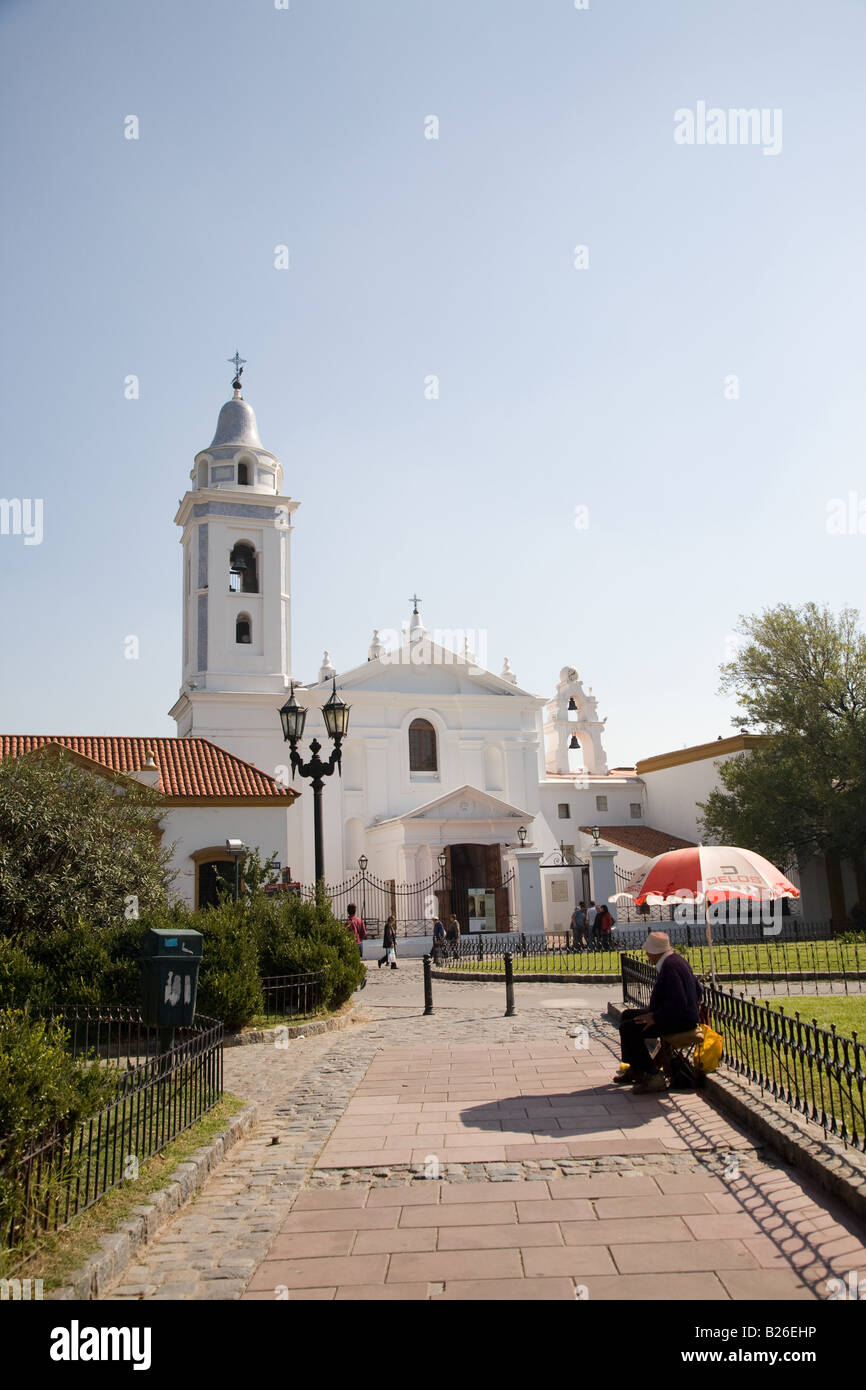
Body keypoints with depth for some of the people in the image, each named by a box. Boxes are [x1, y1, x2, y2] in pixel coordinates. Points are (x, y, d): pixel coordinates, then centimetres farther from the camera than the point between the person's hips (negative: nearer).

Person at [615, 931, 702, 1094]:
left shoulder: (670, 966, -23)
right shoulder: (677, 960, 9)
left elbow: (678, 1003, -30)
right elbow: (697, 989, 19)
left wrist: (655, 1017, -21)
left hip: (679, 1021, -11)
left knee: (628, 1028, -18)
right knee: (627, 1015, 18)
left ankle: (653, 1076, -13)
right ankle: (635, 1069, 24)